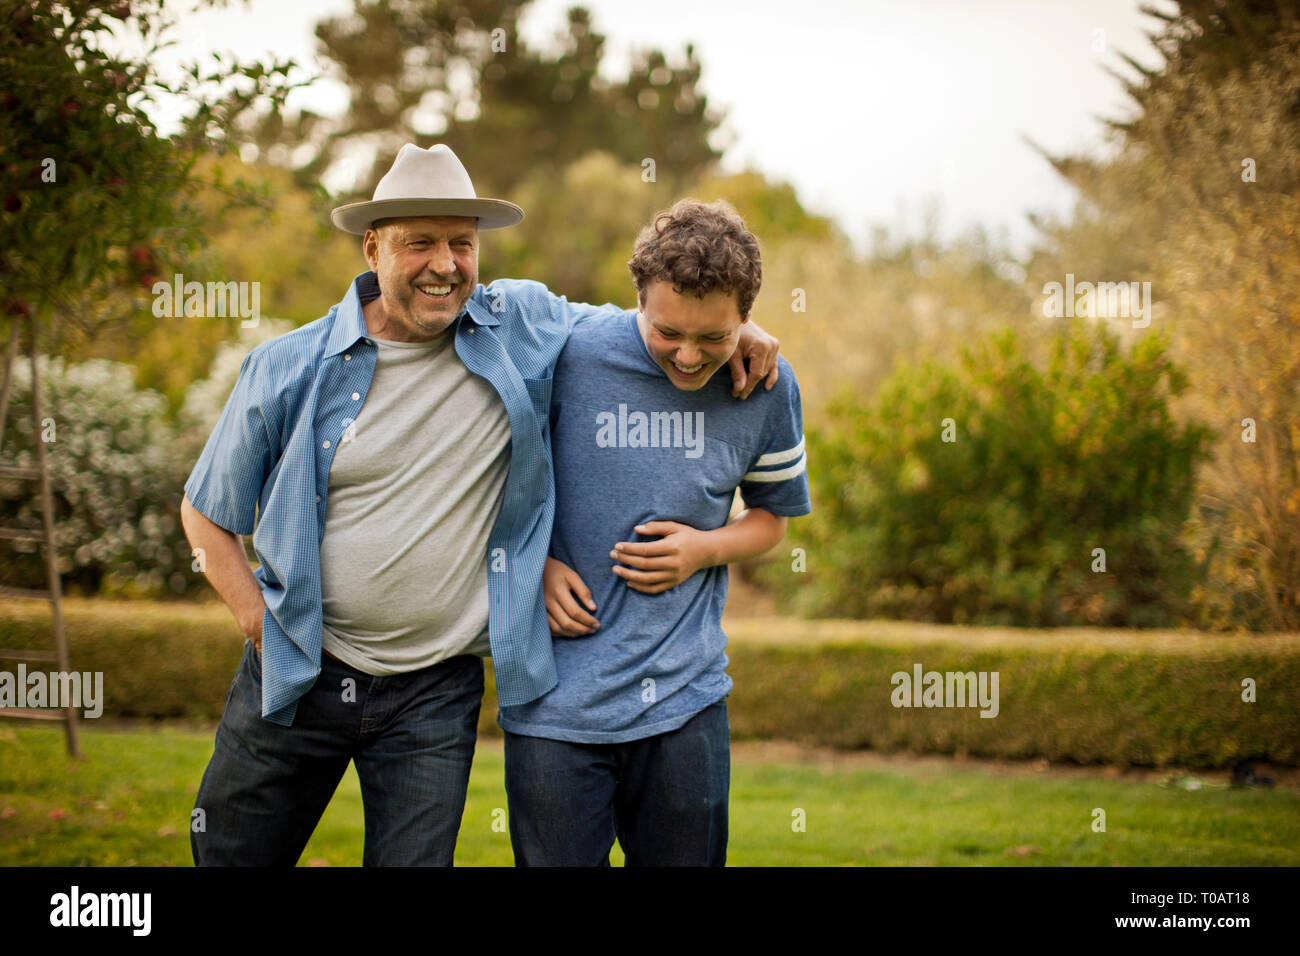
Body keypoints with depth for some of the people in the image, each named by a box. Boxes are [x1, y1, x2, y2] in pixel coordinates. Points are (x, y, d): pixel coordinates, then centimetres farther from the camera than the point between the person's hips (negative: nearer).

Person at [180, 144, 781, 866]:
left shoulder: (521, 329, -2)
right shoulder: (289, 371, -5)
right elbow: (206, 511, 5)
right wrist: (259, 621, -6)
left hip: (436, 695, 0)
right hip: (295, 680, 0)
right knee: (230, 857, 12)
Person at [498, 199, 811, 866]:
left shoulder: (769, 387, 1)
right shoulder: (569, 355, -9)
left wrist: (704, 549, -4)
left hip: (684, 696, 2)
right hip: (557, 700, -2)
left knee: (687, 858, 9)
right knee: (556, 861, 1)